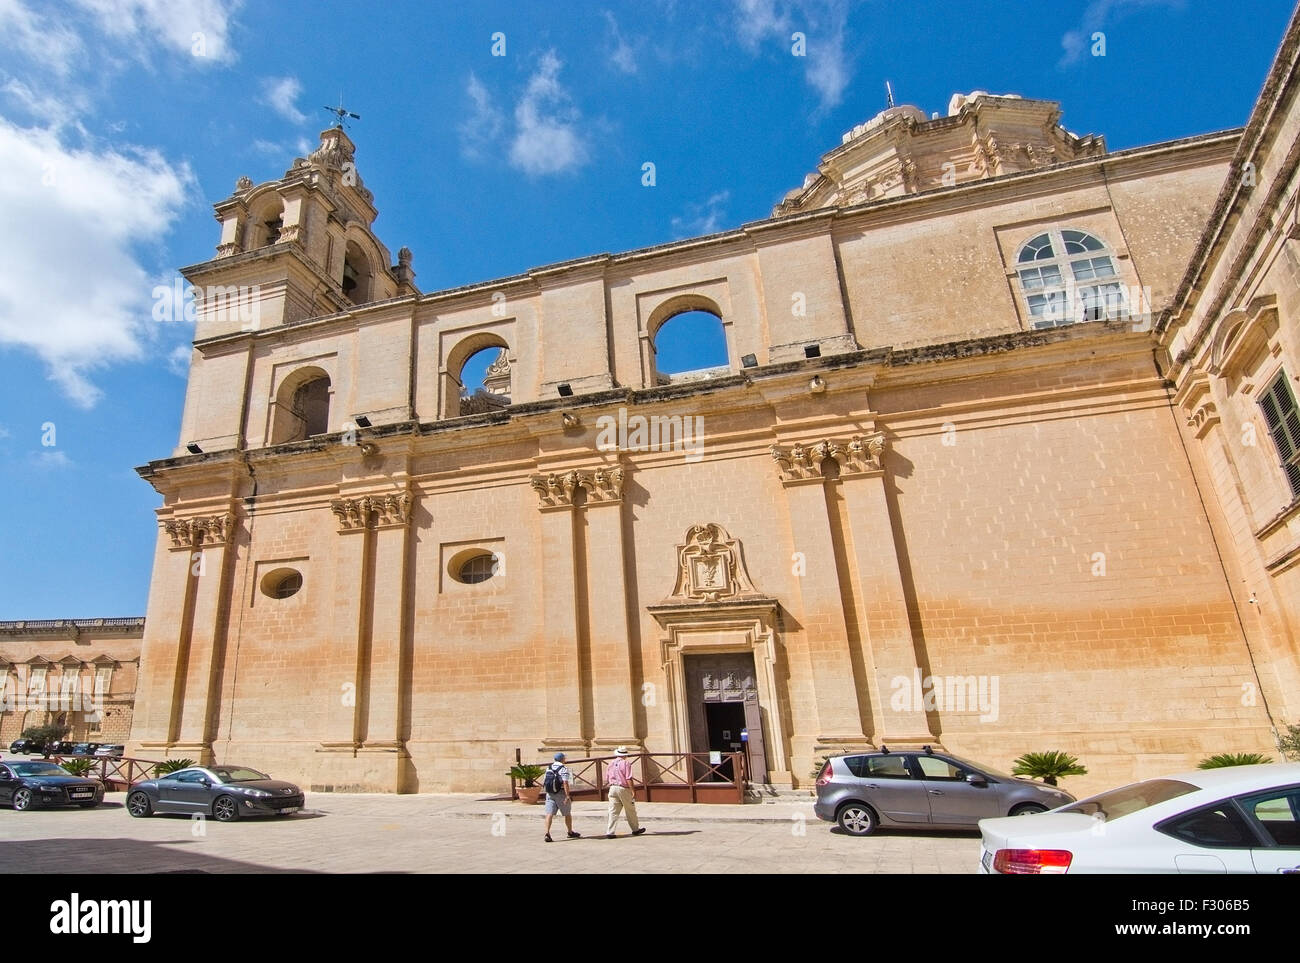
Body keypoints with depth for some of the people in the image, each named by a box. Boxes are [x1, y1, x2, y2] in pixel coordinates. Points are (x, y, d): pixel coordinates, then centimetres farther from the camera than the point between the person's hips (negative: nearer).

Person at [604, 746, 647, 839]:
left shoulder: (611, 763, 8)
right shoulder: (626, 763, -10)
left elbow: (607, 777, 15)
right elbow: (629, 779, -16)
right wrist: (633, 791, -13)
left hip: (613, 788, 4)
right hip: (624, 789, -4)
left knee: (613, 811, 4)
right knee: (630, 810, 12)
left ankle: (609, 832, -3)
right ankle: (636, 829, 25)